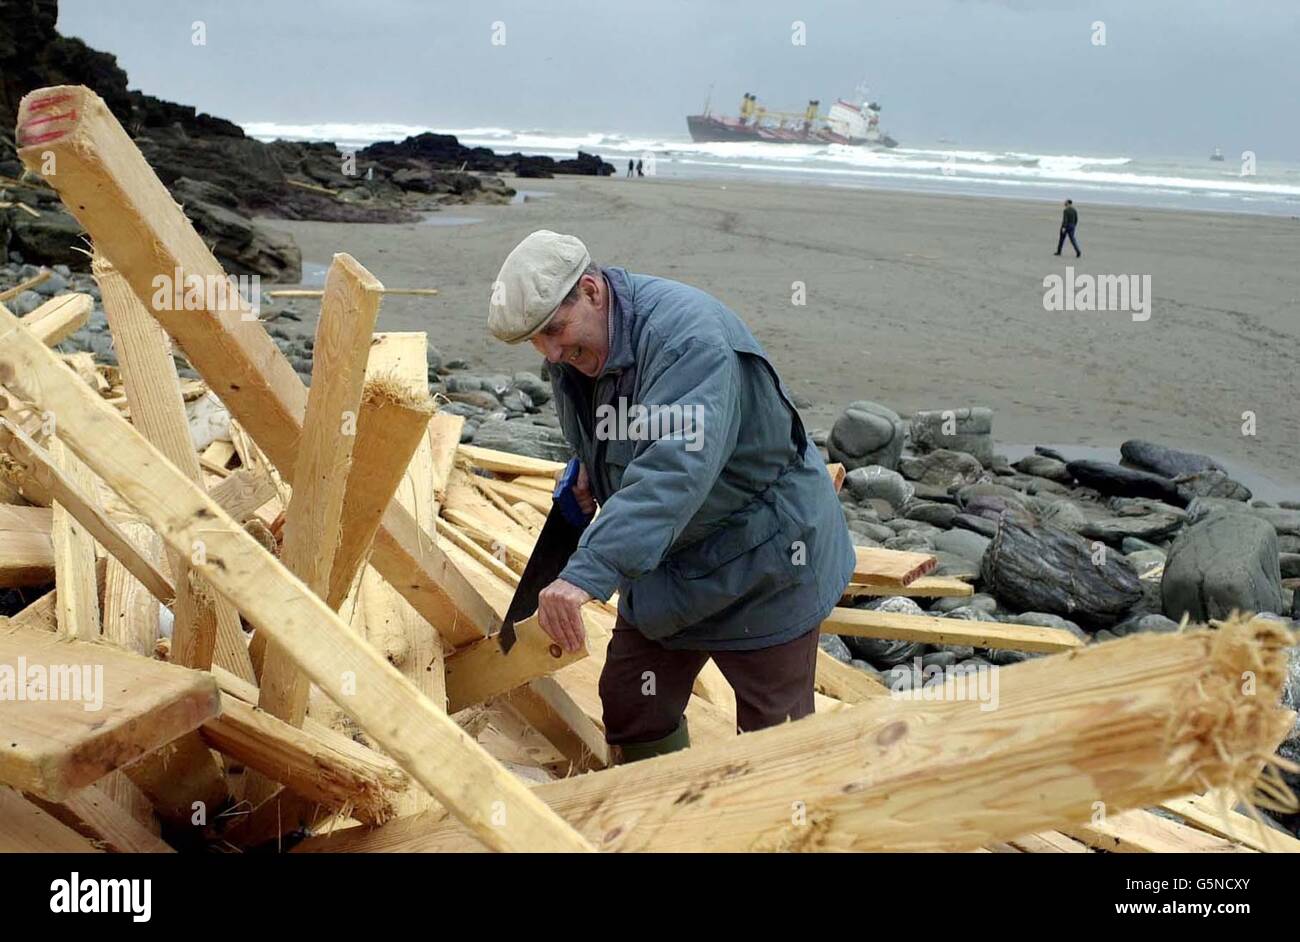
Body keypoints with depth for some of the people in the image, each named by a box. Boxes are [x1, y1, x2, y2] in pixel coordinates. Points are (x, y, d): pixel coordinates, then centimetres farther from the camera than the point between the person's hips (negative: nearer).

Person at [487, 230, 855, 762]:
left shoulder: (687, 335, -31)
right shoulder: (572, 352, -3)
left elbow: (674, 466, -46)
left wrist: (589, 571, -53)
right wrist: (592, 472, 2)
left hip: (763, 564, -8)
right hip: (666, 565, 8)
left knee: (774, 738, 3)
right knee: (630, 707, 12)